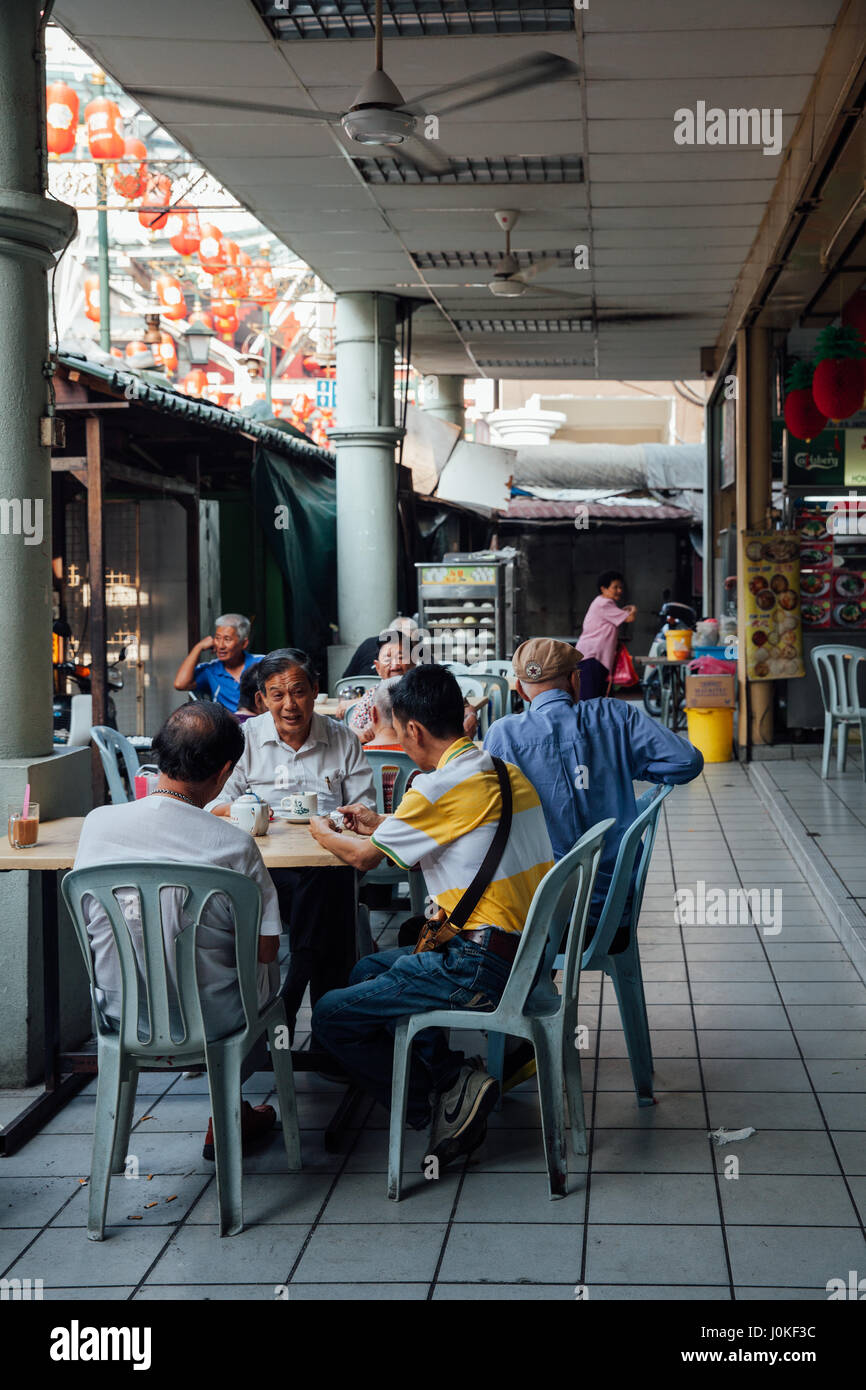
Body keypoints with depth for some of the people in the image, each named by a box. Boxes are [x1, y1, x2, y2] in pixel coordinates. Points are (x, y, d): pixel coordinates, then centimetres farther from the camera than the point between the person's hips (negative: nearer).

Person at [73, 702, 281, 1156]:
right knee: (265, 970, 30)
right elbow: (264, 947, -12)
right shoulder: (234, 845, -22)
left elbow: (90, 922, 5)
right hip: (210, 1018, -4)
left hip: (119, 1012, 4)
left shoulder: (97, 823, -11)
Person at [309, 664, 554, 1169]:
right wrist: (382, 823, 30)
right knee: (367, 971, 25)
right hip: (528, 952, 9)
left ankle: (447, 1089, -2)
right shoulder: (506, 772, 9)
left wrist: (323, 832, 18)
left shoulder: (440, 786, -15)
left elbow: (363, 857, -3)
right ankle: (452, 1074, 10)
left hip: (481, 966, -9)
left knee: (331, 1017, 0)